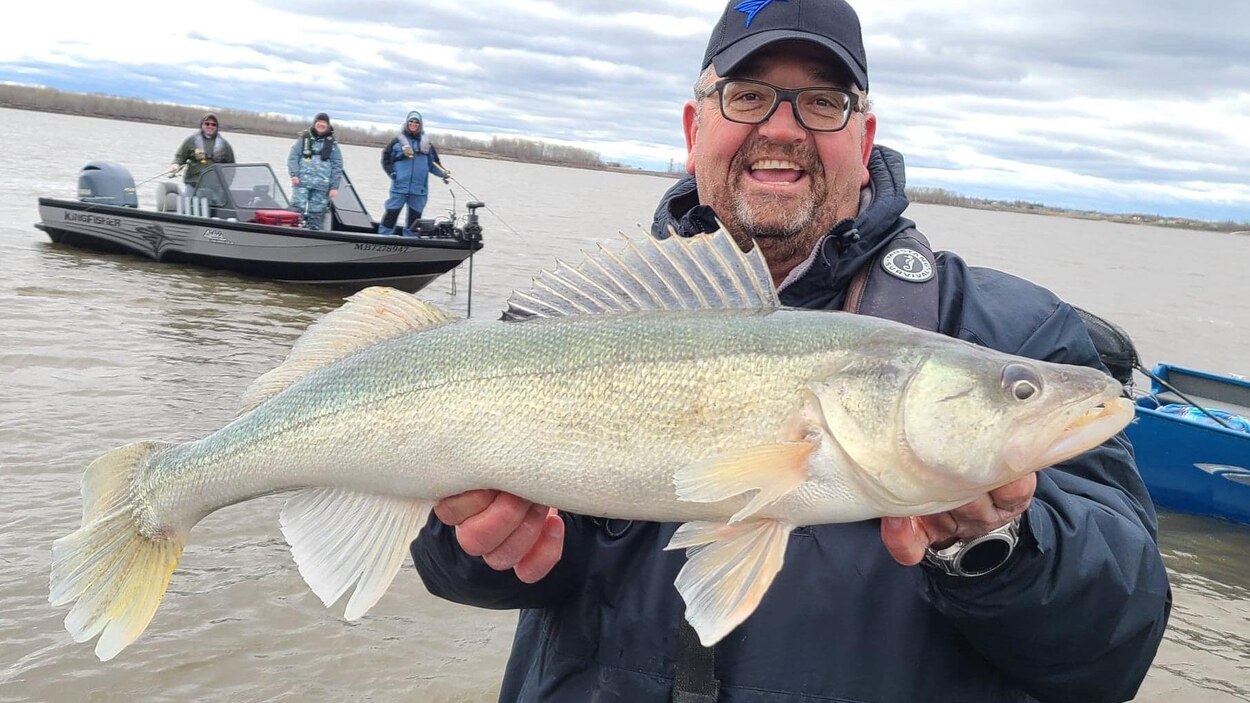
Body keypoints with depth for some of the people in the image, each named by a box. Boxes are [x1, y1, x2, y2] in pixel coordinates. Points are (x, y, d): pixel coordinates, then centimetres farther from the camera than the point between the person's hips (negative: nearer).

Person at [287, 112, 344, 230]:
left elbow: (337, 166, 10)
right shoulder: (303, 138, 9)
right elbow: (293, 157, 7)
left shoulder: (332, 143, 11)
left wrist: (334, 186, 3)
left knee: (317, 213, -1)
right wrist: (294, 174, -7)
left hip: (321, 186, 1)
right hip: (303, 182, -1)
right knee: (298, 207, -11)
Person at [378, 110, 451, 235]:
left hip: (419, 189, 3)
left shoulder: (426, 143, 11)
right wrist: (392, 173, -6)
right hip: (399, 187, -3)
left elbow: (433, 164, 15)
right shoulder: (398, 141, 3)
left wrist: (443, 173, 0)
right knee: (391, 214, -4)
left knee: (414, 217, 9)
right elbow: (386, 159, 6)